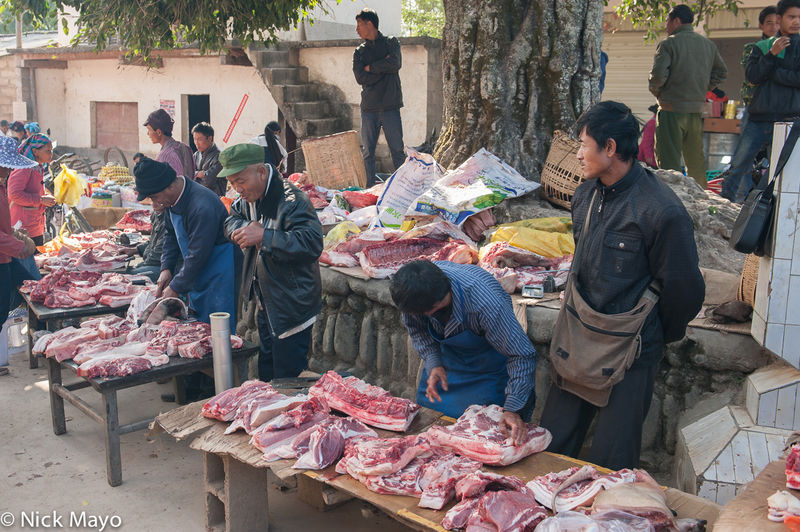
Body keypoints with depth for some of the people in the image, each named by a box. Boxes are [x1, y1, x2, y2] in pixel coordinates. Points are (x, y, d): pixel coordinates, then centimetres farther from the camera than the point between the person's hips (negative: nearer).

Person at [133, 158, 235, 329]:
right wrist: (166, 268, 3)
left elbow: (197, 254, -26)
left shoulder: (203, 207, -29)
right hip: (197, 274, 9)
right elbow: (170, 234, 16)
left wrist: (175, 288, -18)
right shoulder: (172, 199, 0)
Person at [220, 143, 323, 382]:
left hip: (292, 306, -9)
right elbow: (231, 220, 21)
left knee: (287, 378, 1)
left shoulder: (291, 200, -24)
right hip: (265, 304, 9)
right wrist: (244, 228, -4)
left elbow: (312, 243, -34)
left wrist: (264, 236, -34)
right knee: (266, 372, 22)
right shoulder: (249, 198, 5)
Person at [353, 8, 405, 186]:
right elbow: (360, 78, 0)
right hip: (368, 107, 3)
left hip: (390, 106, -3)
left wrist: (371, 67, -2)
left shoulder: (391, 42, 9)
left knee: (397, 150, -6)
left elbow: (395, 64, -11)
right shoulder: (359, 52, 15)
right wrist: (384, 67, -4)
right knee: (368, 152, 1)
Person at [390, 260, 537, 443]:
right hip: (447, 353, 5)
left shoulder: (485, 303, -44)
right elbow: (416, 327, -8)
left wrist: (513, 409, -42)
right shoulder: (416, 292, -30)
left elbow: (522, 355, -36)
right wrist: (433, 364, -22)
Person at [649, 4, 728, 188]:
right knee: (695, 159, 17)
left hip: (672, 109, -6)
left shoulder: (668, 44, -9)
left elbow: (658, 74, -18)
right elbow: (721, 72, 19)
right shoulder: (709, 44, 11)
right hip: (697, 108, 6)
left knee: (669, 160, -4)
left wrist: (656, 92, 1)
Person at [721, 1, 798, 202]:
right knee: (739, 164, 2)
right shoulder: (761, 47, 13)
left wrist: (770, 72, -6)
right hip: (758, 118, 2)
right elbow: (751, 76, -2)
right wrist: (771, 54, -12)